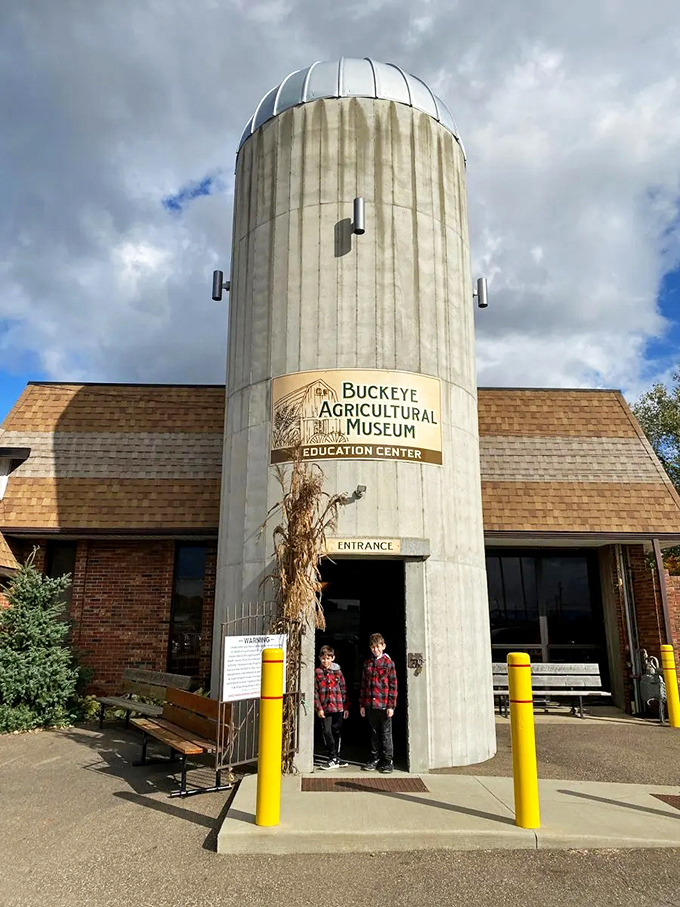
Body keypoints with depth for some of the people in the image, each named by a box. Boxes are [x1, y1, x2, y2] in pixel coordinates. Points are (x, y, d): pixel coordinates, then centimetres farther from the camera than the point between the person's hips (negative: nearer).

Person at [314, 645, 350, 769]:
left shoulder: (337, 672, 6)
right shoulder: (317, 673, 0)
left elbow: (343, 690, 9)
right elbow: (315, 692, -2)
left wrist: (346, 707, 6)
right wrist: (318, 708, -8)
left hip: (338, 707, 2)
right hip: (325, 708, -2)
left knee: (336, 732, 11)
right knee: (327, 732, -8)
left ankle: (336, 758, 22)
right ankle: (333, 758, 0)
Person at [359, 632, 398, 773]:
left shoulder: (388, 663, -3)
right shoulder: (367, 664, 9)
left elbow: (393, 686, -5)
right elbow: (363, 685, 12)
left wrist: (391, 706, -9)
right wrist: (362, 704, 8)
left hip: (384, 705, -4)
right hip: (370, 705, 4)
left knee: (386, 733, 4)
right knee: (374, 733, 13)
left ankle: (388, 761, 13)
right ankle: (375, 759, 24)